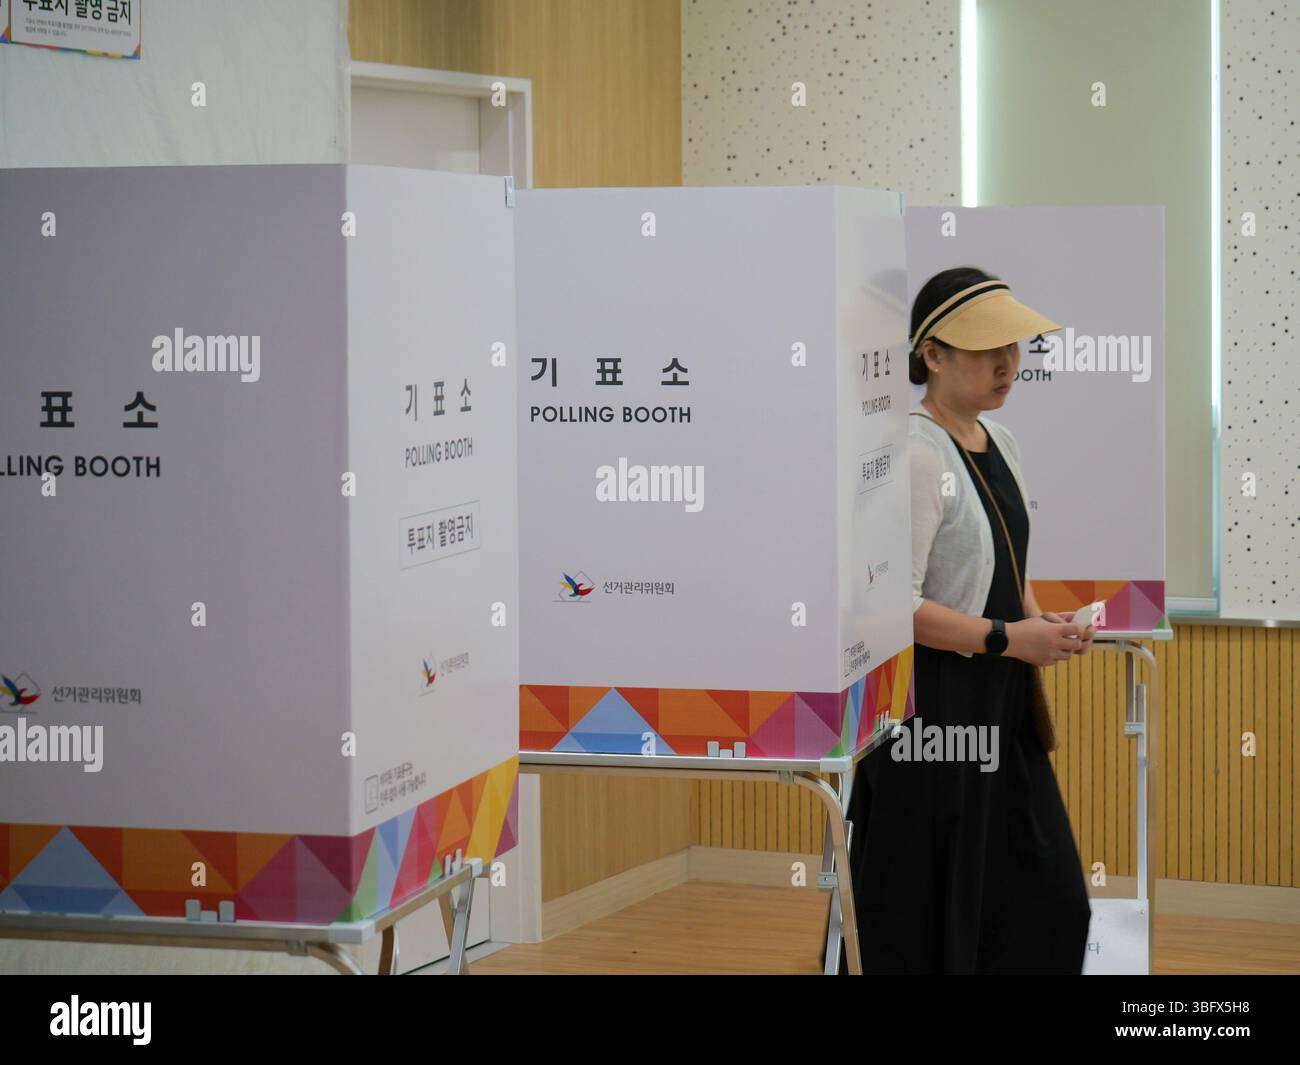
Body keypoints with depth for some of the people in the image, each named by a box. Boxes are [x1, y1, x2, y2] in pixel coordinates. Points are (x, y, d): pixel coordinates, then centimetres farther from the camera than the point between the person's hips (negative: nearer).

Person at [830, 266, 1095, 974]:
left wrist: (1039, 622, 7)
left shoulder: (998, 441, 11)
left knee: (1046, 897, 10)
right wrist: (1007, 639, -21)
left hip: (998, 704, 9)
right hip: (932, 704, -9)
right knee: (926, 921, 0)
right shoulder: (915, 455, -18)